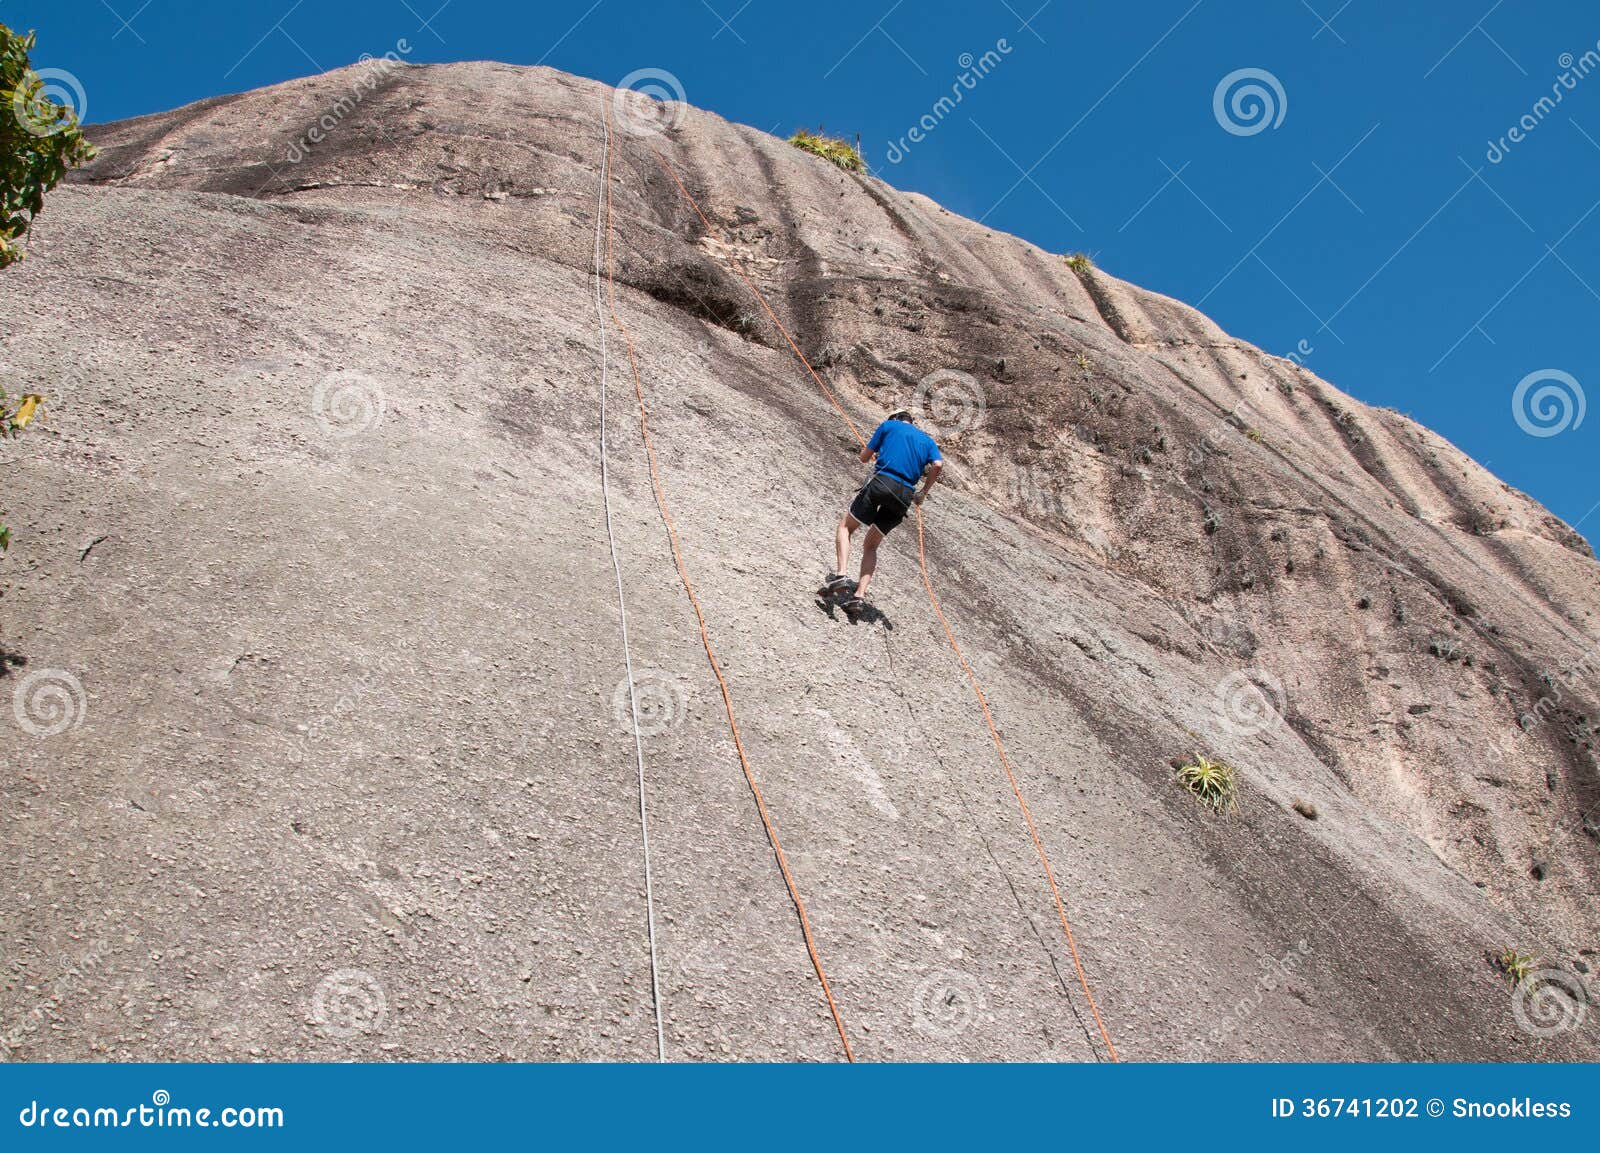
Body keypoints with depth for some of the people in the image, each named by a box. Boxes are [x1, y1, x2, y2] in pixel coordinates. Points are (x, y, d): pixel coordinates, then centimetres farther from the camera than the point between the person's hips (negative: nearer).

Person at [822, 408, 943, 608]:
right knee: (870, 545, 15)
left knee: (845, 527, 11)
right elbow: (938, 465, 2)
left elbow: (864, 457, 16)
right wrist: (923, 493, 12)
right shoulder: (927, 440, 23)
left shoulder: (889, 425, 15)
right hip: (905, 496, 4)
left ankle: (840, 575, -12)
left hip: (882, 481, -4)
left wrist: (874, 456, 39)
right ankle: (859, 595, 1)